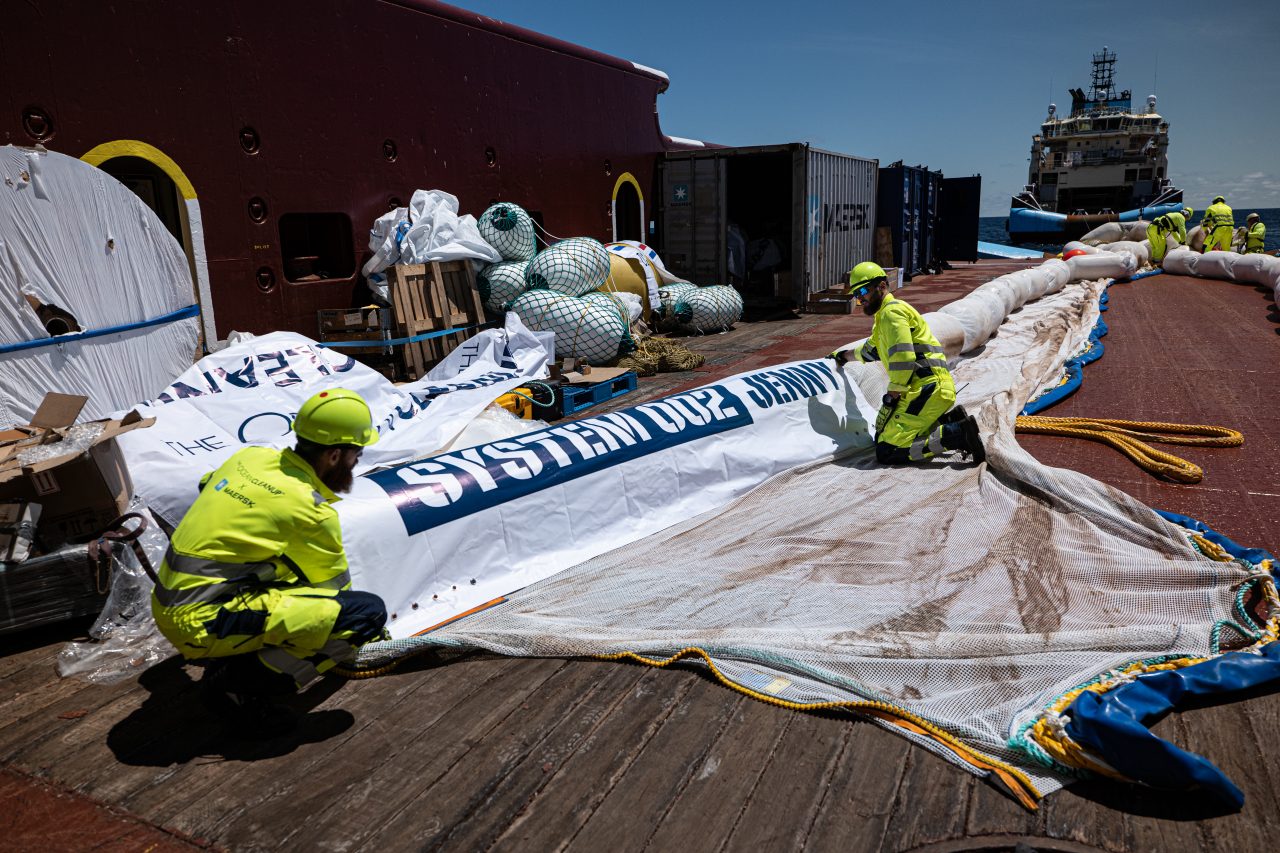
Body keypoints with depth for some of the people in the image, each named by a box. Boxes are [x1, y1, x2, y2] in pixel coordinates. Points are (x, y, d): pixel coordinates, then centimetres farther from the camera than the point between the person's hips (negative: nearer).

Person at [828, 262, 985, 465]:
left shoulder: (891, 311, -6)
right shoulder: (884, 315, 26)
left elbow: (903, 358, -18)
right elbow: (871, 349, 46)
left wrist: (892, 397, -14)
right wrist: (843, 355, 54)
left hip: (928, 389, -10)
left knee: (886, 452, -17)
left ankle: (958, 434, -17)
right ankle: (950, 421, 9)